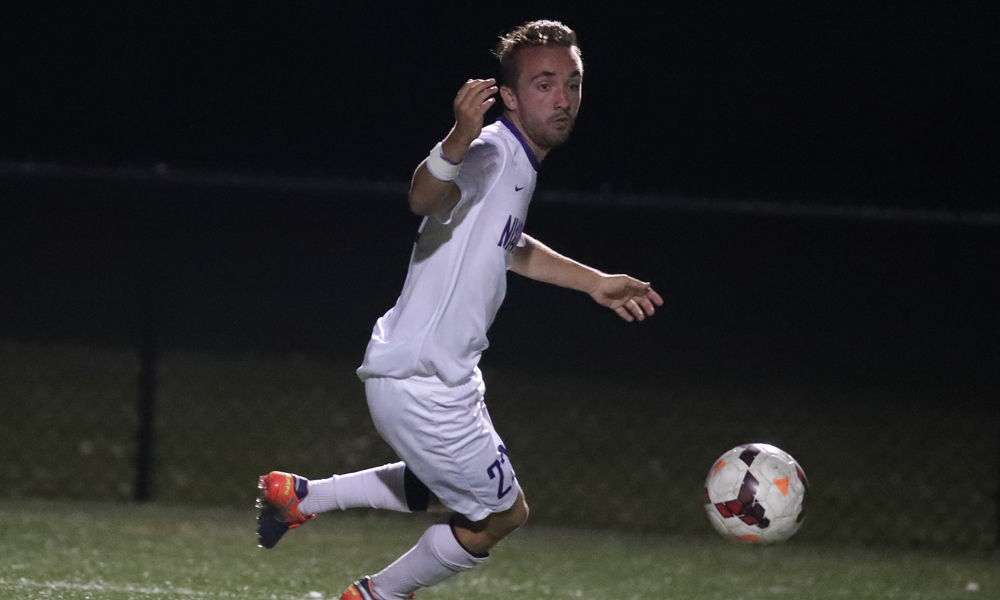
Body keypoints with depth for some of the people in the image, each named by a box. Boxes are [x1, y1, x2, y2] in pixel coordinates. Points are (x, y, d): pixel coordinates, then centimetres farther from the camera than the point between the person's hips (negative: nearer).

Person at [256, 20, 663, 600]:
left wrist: (594, 281, 35)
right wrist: (459, 141, -63)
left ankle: (300, 495, 32)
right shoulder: (490, 153, -21)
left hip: (444, 375, 10)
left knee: (454, 489, 31)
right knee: (502, 513, 6)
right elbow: (425, 197, -44)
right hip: (423, 387, -10)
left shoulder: (520, 165, 10)